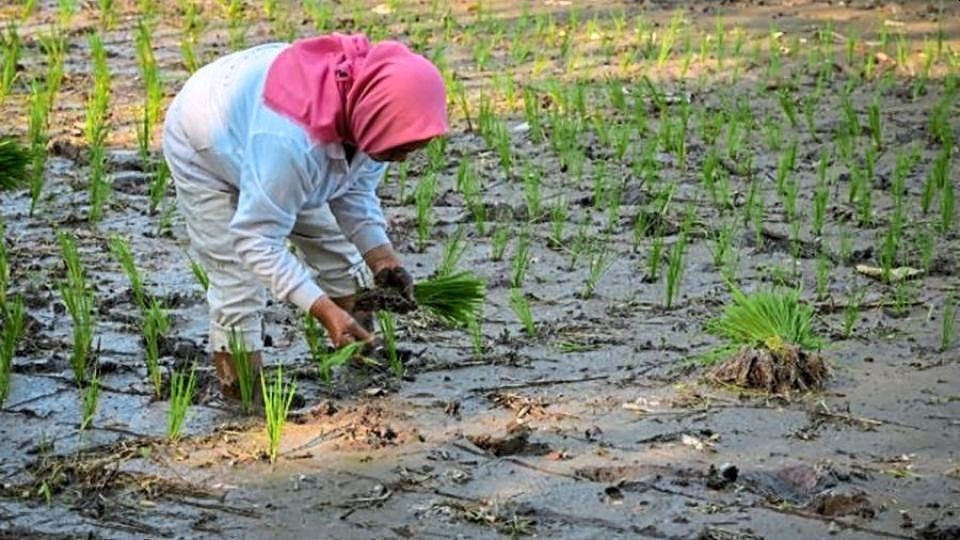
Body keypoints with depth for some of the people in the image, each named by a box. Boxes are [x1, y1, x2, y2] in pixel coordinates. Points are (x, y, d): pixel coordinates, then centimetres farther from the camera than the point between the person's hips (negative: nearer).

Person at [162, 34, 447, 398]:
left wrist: (382, 257, -24)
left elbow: (355, 191, -8)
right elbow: (257, 239, -42)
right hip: (204, 150, -7)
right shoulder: (291, 139, -48)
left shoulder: (370, 110, -25)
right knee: (239, 287, -14)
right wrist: (324, 310, -48)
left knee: (337, 257, 8)